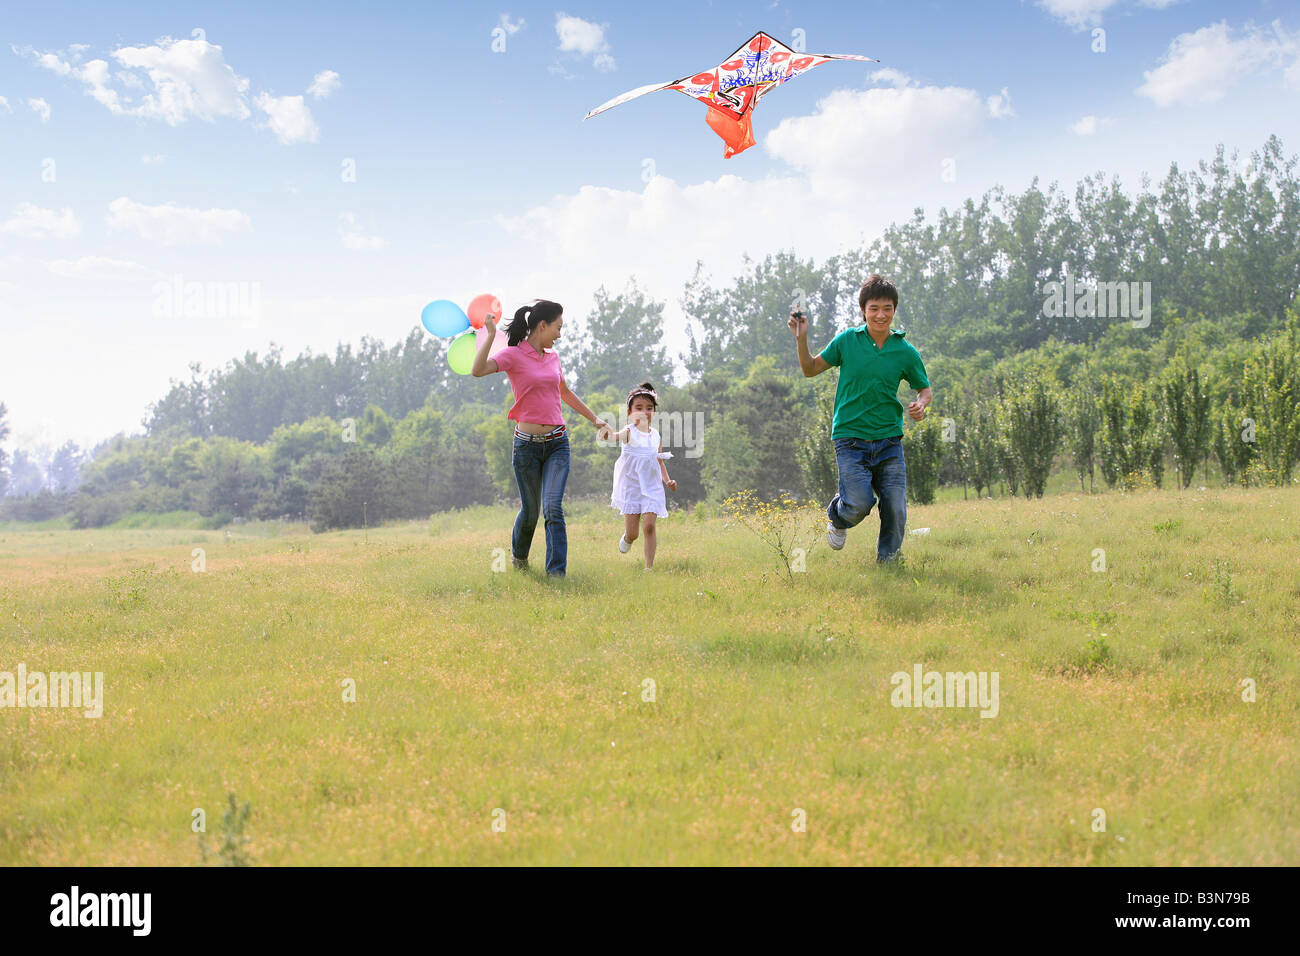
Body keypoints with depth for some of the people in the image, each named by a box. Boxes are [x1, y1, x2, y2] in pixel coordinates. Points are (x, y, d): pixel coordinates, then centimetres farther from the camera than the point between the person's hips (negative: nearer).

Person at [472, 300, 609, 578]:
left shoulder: (552, 357, 12)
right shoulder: (514, 355, -6)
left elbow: (566, 393, 30)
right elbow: (478, 370, -25)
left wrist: (594, 419, 35)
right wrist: (490, 333, -26)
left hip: (557, 443, 4)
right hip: (527, 445, -4)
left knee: (553, 507, -12)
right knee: (530, 511, 6)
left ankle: (556, 571, -12)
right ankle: (519, 555, 36)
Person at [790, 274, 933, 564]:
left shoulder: (906, 352, 3)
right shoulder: (847, 340, 0)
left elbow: (925, 389, 15)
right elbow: (811, 370, 11)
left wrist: (921, 404, -7)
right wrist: (801, 338, -4)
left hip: (889, 441, 2)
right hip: (850, 438, -2)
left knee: (895, 509, -4)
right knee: (860, 503, -17)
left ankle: (888, 561, 19)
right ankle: (836, 516, 19)